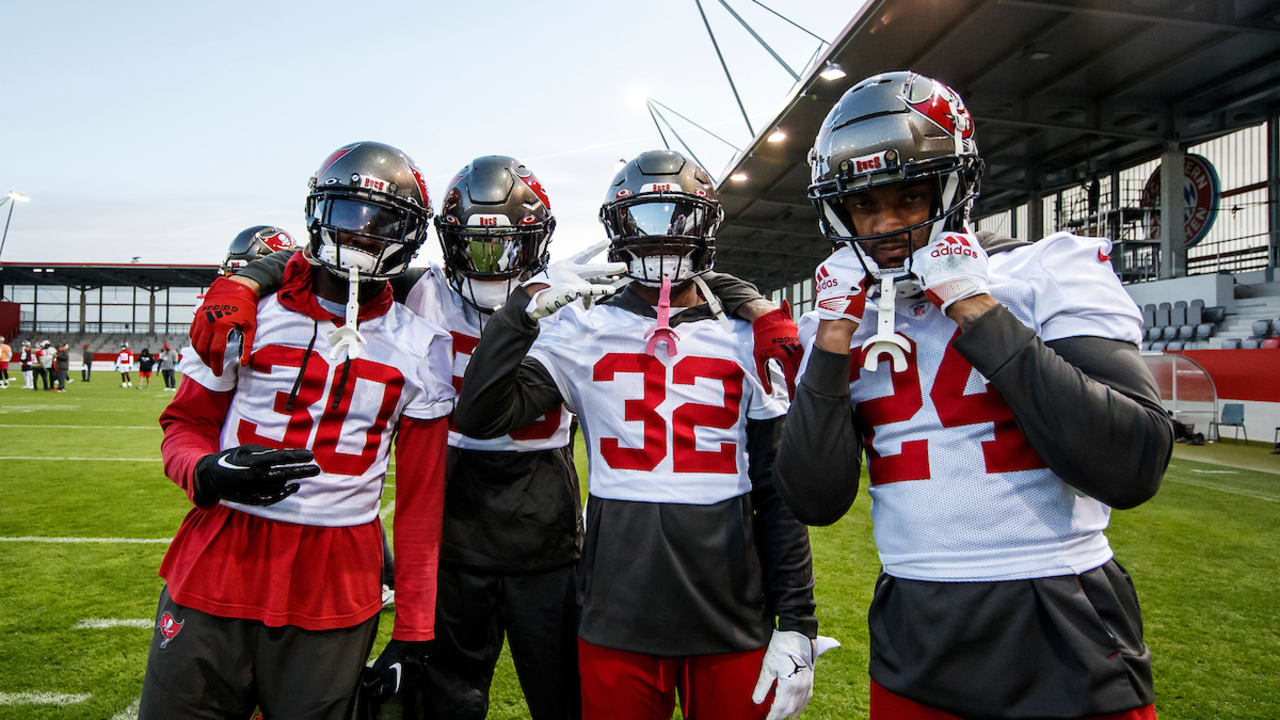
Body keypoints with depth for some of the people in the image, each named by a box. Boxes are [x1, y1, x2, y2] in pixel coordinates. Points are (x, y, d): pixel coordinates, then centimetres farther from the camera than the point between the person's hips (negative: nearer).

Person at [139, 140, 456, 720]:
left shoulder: (419, 349, 1)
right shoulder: (251, 309, 1)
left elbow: (420, 501, 3)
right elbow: (185, 423, 10)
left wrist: (413, 631, 1)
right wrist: (208, 473, -15)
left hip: (336, 595, 0)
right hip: (219, 570, 1)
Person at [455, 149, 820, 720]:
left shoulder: (747, 339, 2)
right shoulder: (586, 330, 0)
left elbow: (779, 494, 2)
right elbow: (479, 418, -8)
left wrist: (796, 625, 0)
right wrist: (528, 306, -16)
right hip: (617, 621, 0)